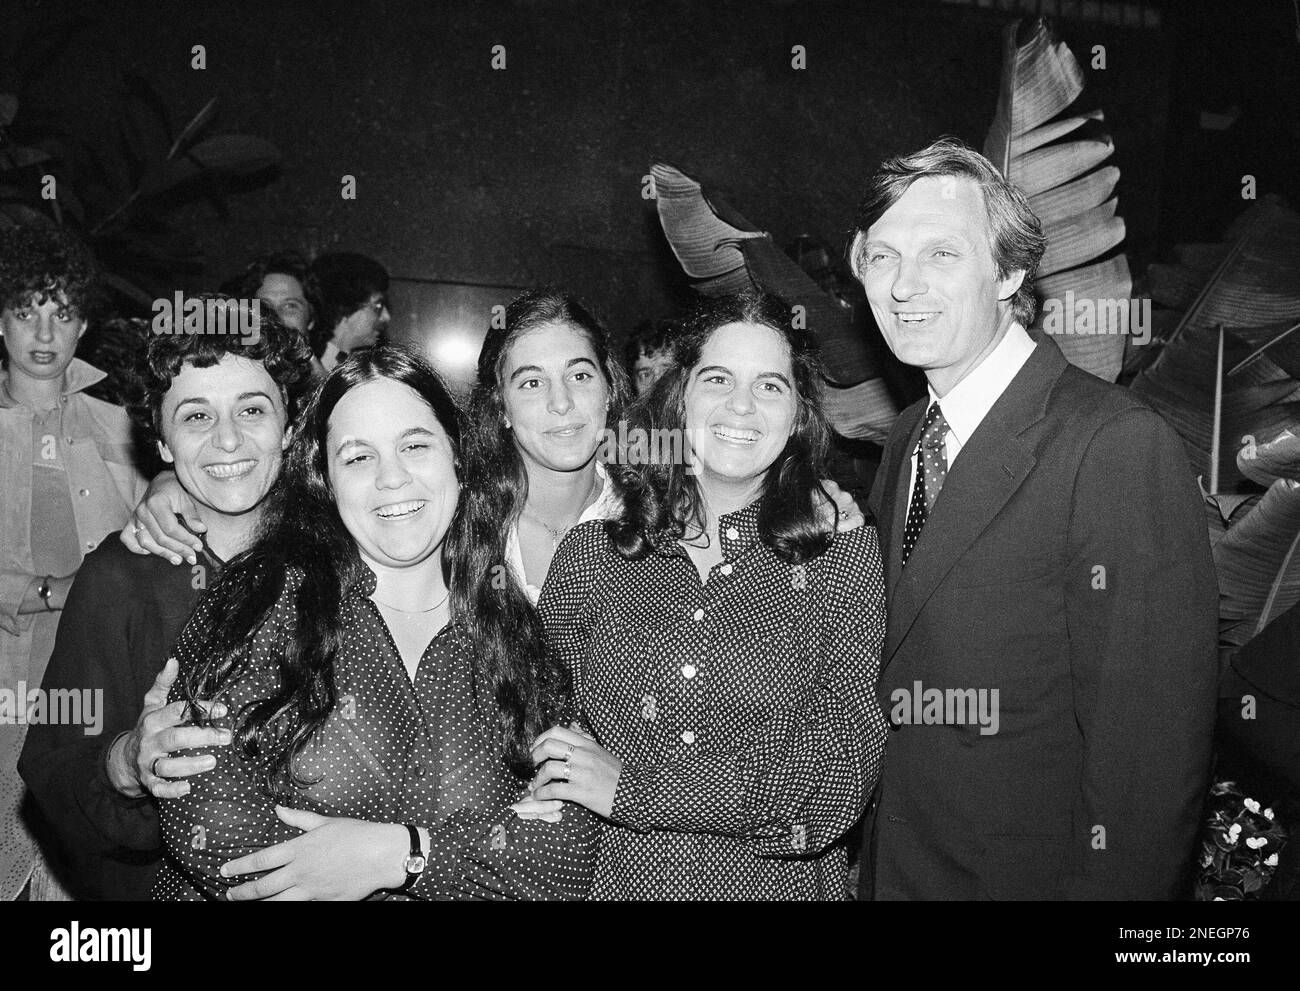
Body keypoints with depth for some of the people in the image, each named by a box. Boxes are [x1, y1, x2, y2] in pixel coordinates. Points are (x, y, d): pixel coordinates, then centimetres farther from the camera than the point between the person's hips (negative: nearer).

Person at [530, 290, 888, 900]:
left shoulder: (843, 553, -9)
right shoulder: (590, 555, -6)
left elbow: (847, 767, -17)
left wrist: (635, 788, -21)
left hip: (777, 880, 0)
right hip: (616, 878, 1)